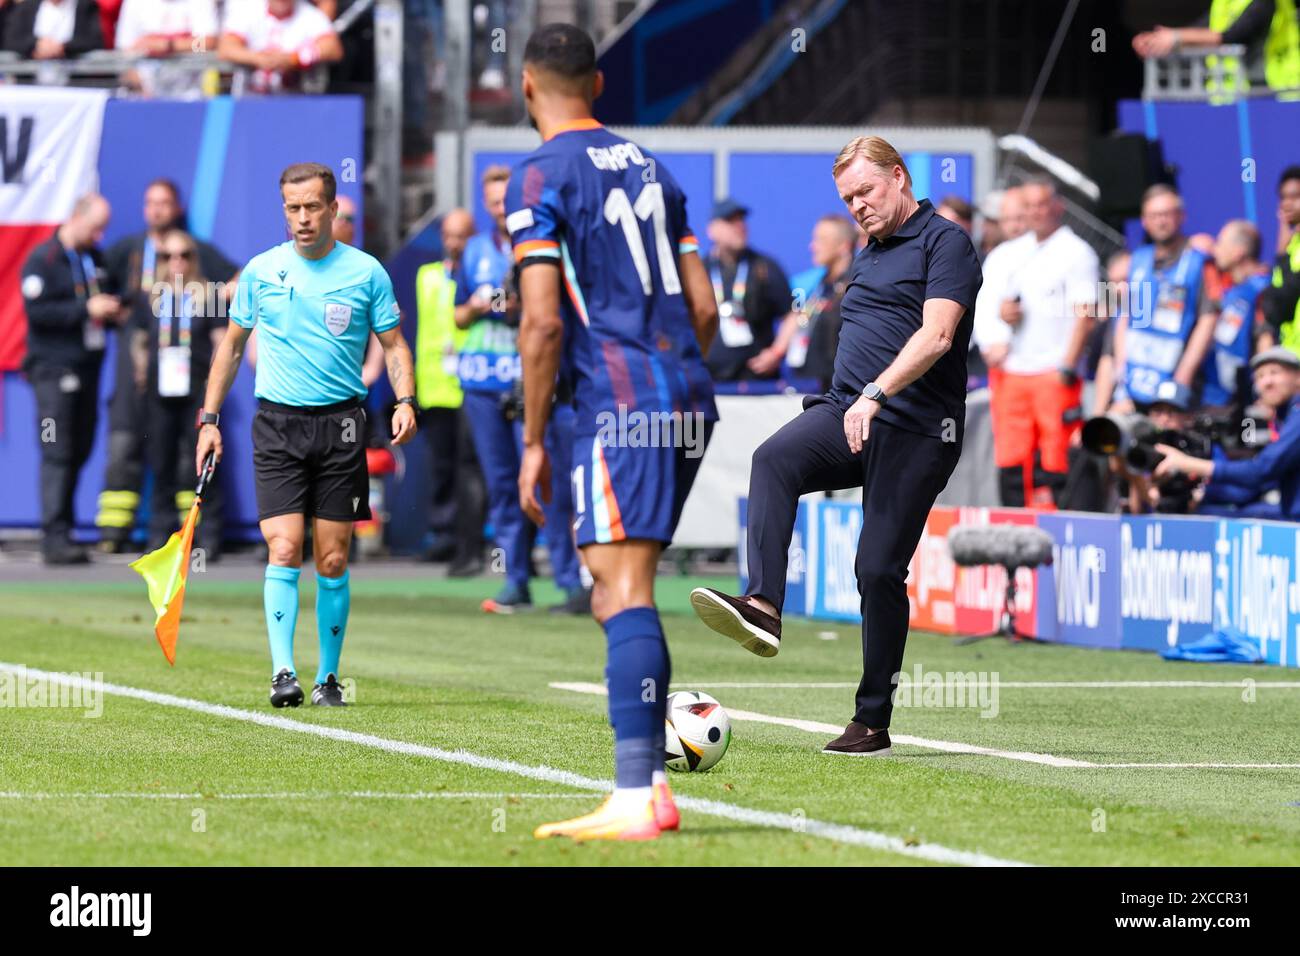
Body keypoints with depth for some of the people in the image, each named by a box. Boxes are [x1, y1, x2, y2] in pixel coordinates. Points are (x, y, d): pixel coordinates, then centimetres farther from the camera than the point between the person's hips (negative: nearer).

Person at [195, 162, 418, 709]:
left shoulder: (366, 273, 2)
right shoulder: (261, 271, 5)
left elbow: (393, 344, 8)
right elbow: (232, 345, 14)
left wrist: (405, 401, -10)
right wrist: (210, 419, 8)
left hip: (340, 425, 0)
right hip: (277, 423, 0)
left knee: (332, 562, 2)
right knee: (284, 551, -13)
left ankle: (328, 677, 12)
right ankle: (283, 674, -15)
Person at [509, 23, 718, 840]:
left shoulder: (541, 178, -5)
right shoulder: (649, 167, 18)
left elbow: (542, 323, -12)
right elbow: (704, 308, 16)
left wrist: (533, 442, -6)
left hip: (620, 402, -8)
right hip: (687, 396, 8)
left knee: (624, 593, -12)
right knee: (623, 594, 16)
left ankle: (635, 801, -19)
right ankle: (652, 781, 14)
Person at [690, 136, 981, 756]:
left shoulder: (945, 242, -4)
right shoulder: (872, 253, 23)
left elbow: (936, 335, -17)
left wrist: (877, 393, -27)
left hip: (915, 430, -7)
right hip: (846, 414, 7)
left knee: (879, 569, -8)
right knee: (776, 458, -26)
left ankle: (873, 722, 2)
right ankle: (763, 607, -41)